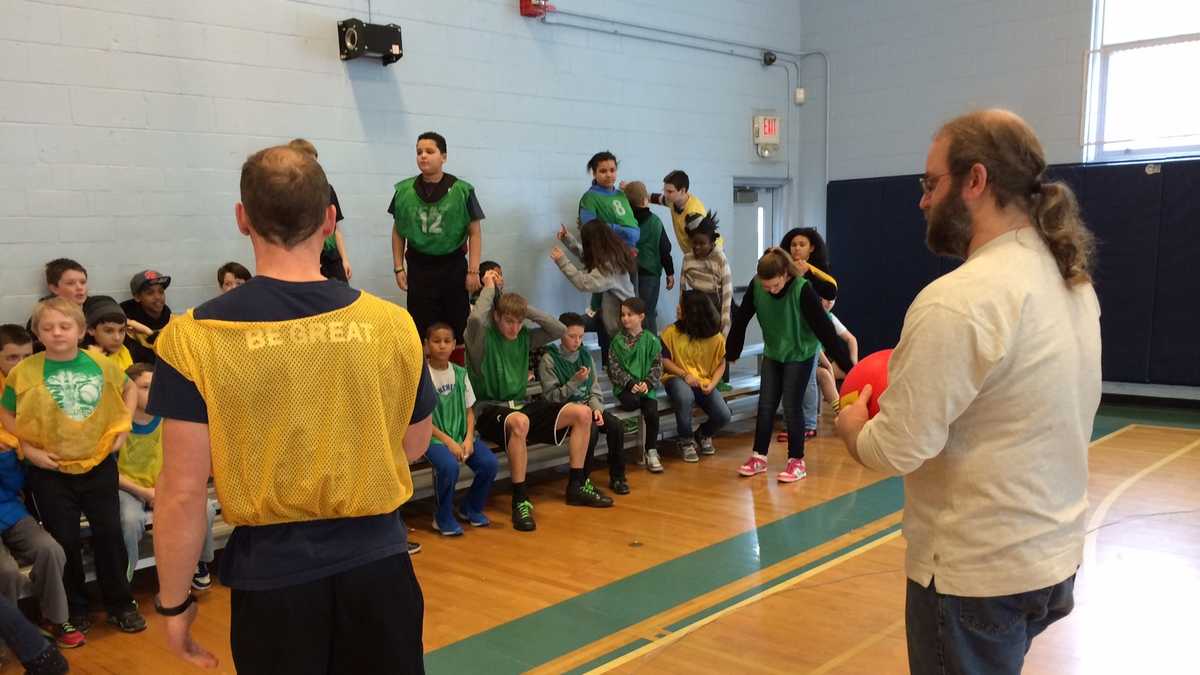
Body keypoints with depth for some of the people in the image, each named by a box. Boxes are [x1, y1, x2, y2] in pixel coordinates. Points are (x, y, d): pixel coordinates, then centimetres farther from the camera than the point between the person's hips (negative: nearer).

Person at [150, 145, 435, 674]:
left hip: (272, 573, -1)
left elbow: (182, 492, -11)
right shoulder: (392, 324, -7)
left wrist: (175, 601, 1)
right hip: (376, 561, 2)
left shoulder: (196, 337, -12)